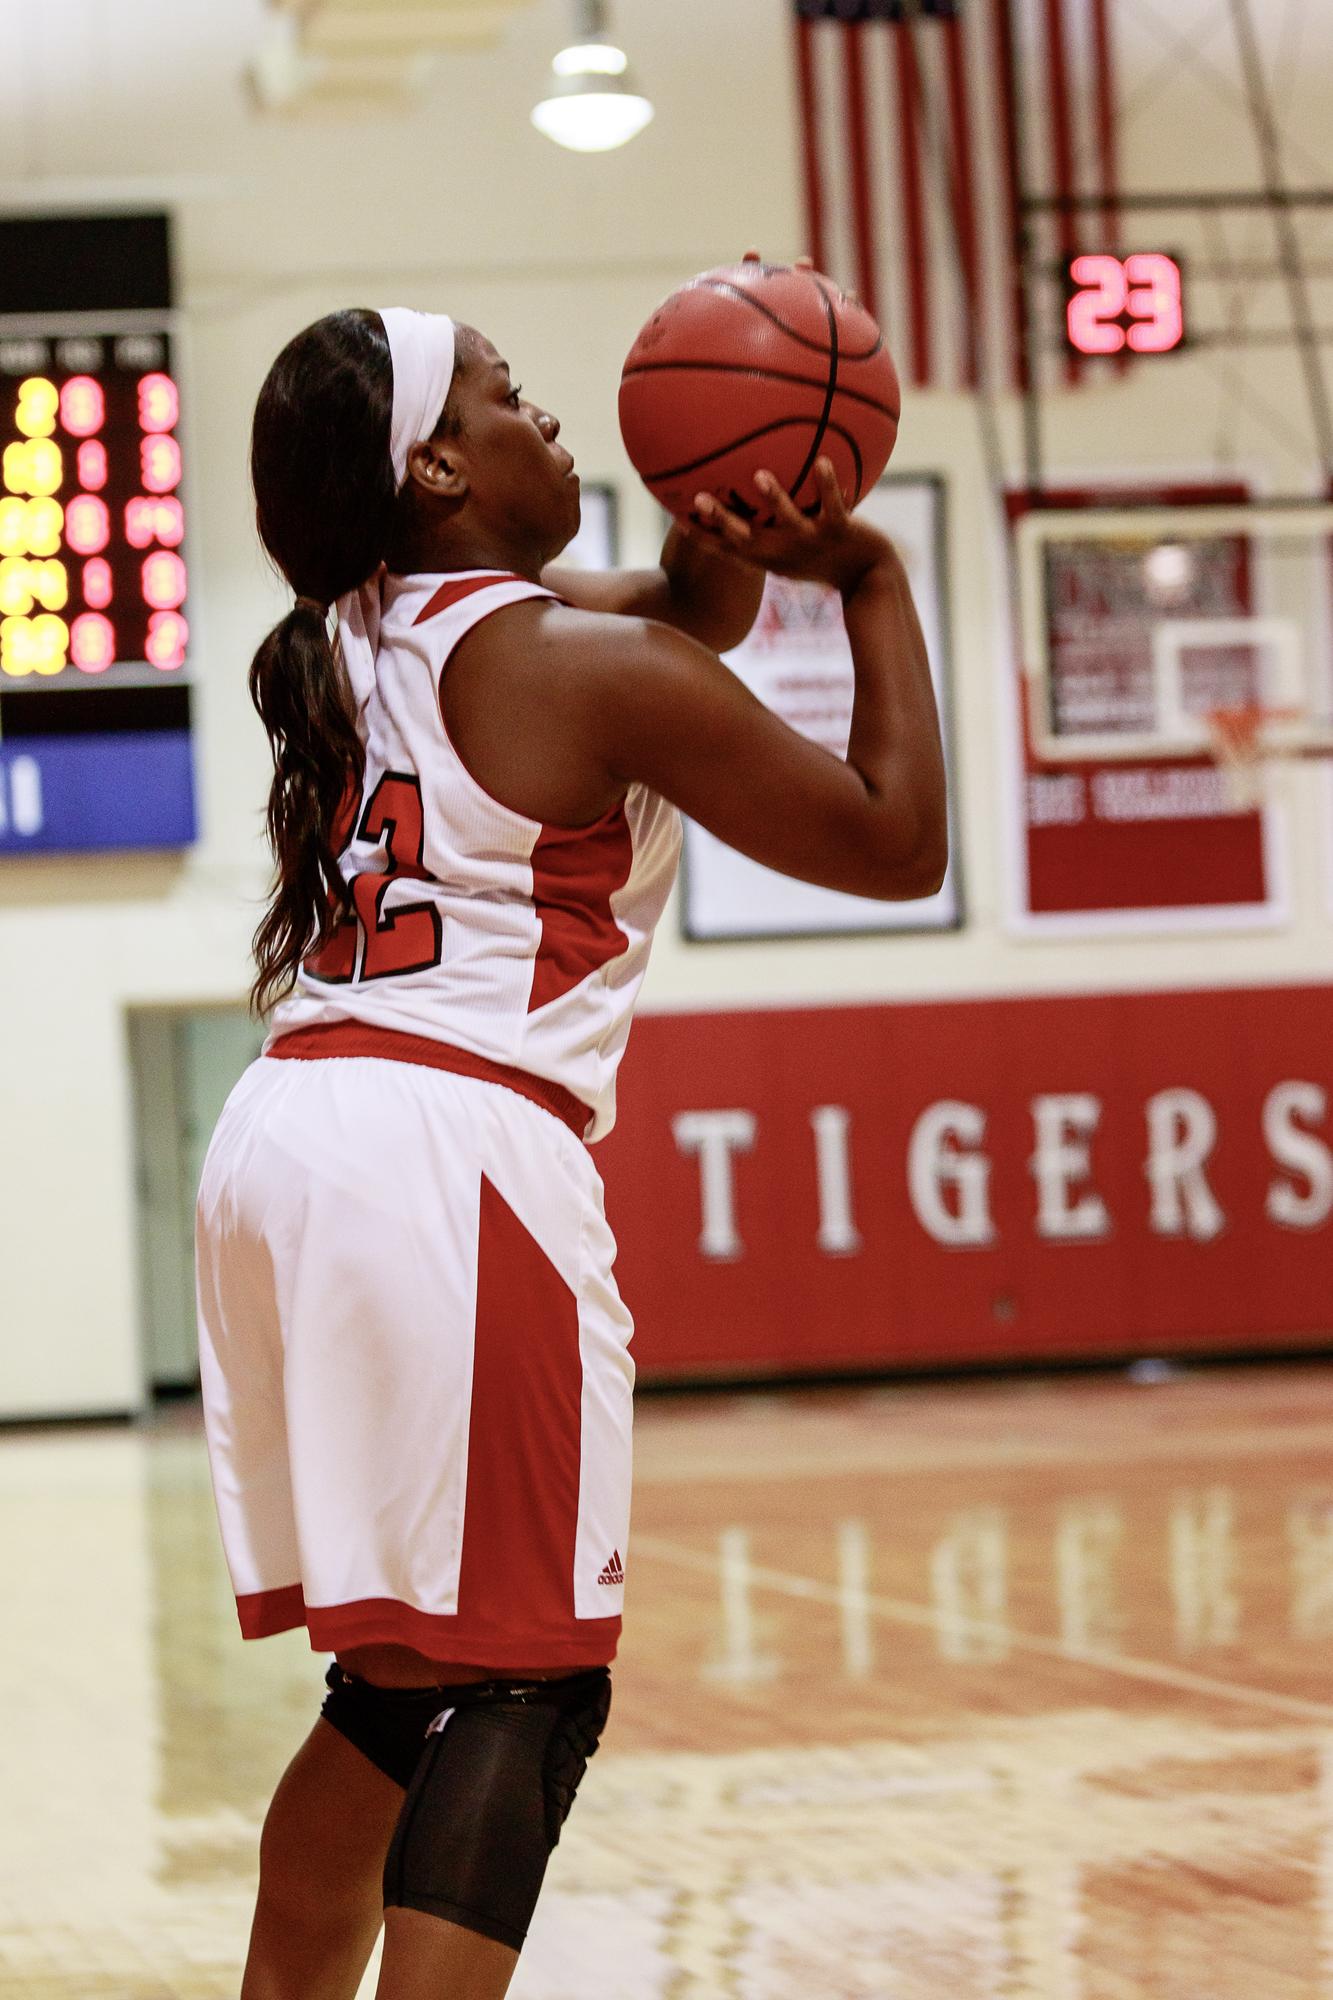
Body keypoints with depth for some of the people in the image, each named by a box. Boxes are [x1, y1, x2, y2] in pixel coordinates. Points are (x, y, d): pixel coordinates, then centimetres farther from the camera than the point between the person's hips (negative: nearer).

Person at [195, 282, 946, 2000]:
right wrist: (870, 580, 10)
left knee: (405, 1679, 18)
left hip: (281, 1145, 8)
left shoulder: (357, 637, 18)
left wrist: (718, 558, 6)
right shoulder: (593, 666, -5)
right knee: (523, 1688, -7)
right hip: (453, 1156, -8)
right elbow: (898, 842, 3)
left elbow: (678, 628, 29)